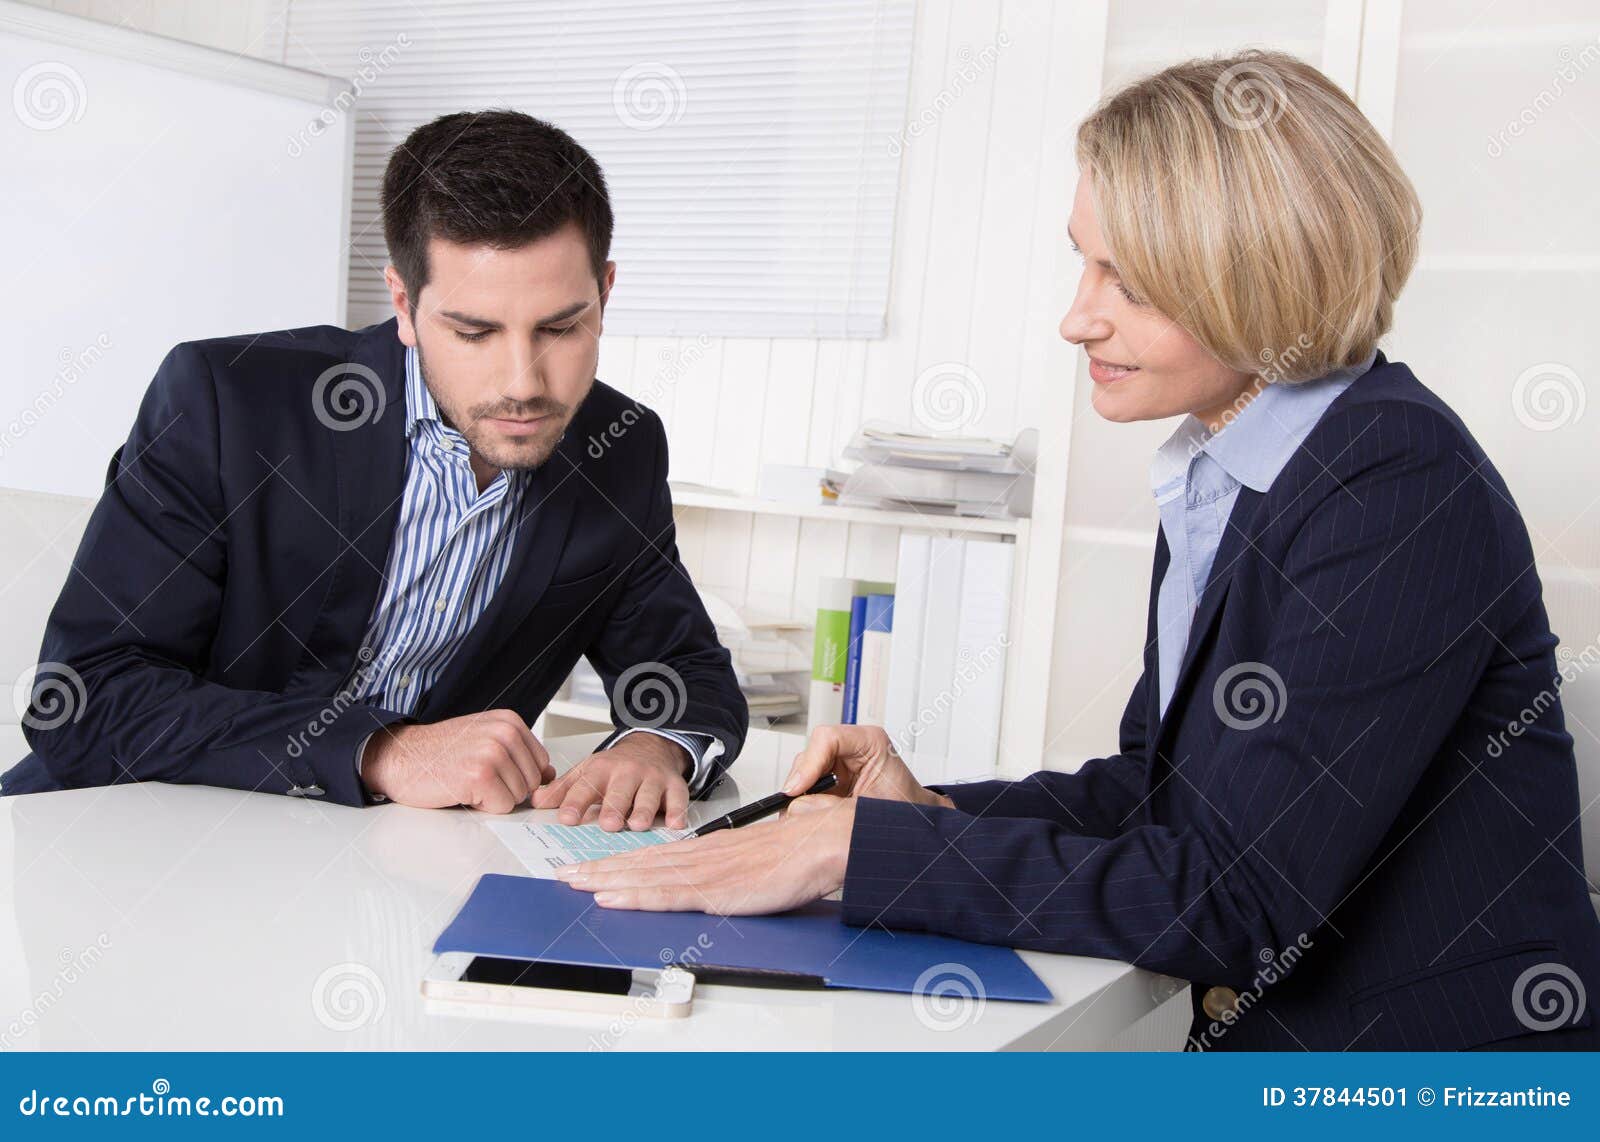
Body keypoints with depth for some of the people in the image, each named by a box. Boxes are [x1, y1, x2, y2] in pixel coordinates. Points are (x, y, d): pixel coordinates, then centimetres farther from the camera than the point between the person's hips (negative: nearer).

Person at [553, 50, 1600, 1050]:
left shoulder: (1397, 487, -20)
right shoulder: (1217, 471, 5)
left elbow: (1231, 901, -24)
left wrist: (854, 848, -21)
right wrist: (932, 815, -5)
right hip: (1254, 1036, 7)